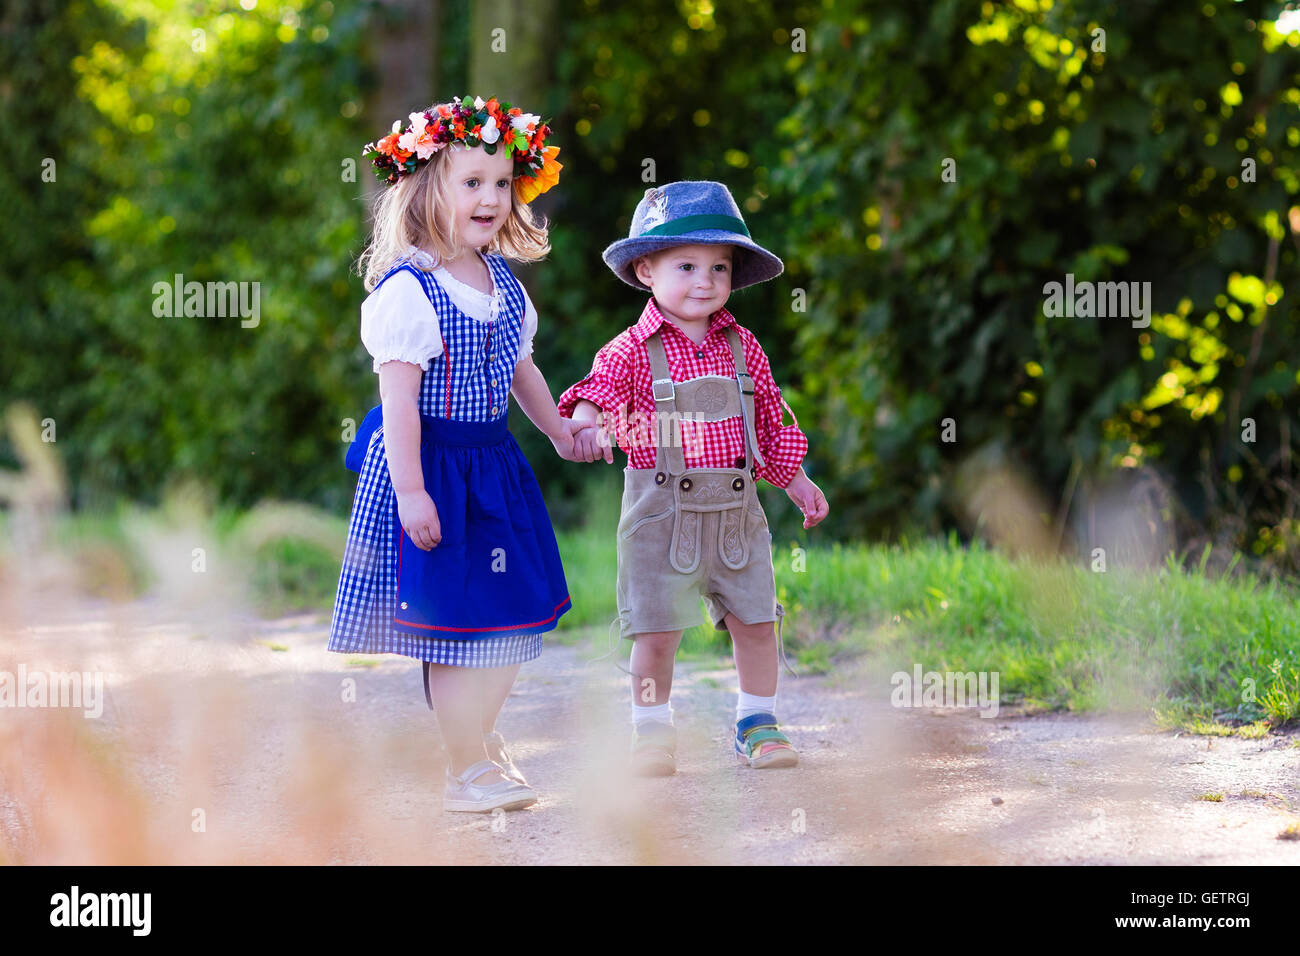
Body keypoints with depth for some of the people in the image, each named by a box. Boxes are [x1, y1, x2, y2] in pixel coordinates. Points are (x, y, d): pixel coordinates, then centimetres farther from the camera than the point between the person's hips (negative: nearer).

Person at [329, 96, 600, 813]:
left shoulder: (503, 283, 7)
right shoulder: (407, 291, -18)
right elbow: (398, 397, -20)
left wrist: (559, 430, 29)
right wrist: (410, 489, -23)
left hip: (493, 466, 8)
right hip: (433, 467, -8)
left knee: (511, 609, 13)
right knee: (454, 616, -2)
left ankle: (481, 739, 31)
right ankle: (467, 770, 8)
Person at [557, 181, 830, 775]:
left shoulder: (741, 347, 7)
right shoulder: (632, 352, -4)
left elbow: (771, 423, 16)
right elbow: (599, 391, -13)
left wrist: (796, 482, 20)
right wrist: (586, 420, -35)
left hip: (736, 509, 3)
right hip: (662, 512, -3)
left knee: (756, 621, 6)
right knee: (655, 631, -1)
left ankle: (757, 724, 23)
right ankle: (653, 732, 15)